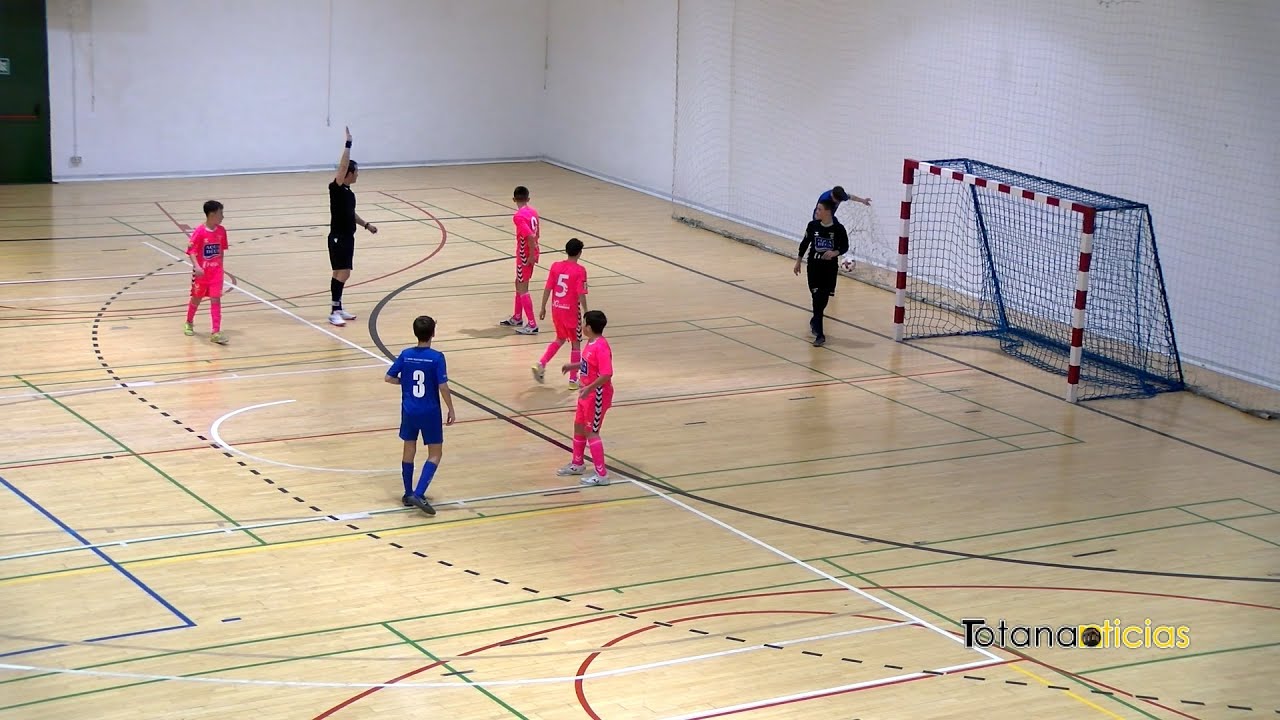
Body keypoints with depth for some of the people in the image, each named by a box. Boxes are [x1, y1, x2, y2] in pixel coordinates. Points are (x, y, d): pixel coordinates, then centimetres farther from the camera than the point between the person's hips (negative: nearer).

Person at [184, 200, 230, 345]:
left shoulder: (221, 231, -2)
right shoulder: (199, 232, -17)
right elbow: (191, 251, -17)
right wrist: (196, 266, -30)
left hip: (216, 272, 3)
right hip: (201, 272, -3)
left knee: (216, 300, -5)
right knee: (196, 299, 15)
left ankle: (216, 332, -7)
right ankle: (189, 323, 40)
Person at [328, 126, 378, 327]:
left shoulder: (349, 191, 10)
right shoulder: (336, 188, -15)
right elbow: (343, 166, -28)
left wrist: (366, 225, 23)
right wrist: (348, 144, -30)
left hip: (348, 237, 9)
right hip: (338, 238, -9)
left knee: (343, 274, 13)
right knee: (341, 273, -13)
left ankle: (338, 308, 21)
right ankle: (334, 312, -13)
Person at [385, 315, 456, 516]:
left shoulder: (405, 355, -4)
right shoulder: (437, 357, -15)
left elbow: (389, 378, 1)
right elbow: (443, 387, -16)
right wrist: (451, 410, -5)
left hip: (409, 411, 4)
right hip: (430, 413, -4)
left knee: (409, 451, 18)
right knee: (435, 454, 6)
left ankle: (409, 495, 24)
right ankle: (419, 494, -10)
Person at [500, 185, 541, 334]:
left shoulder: (519, 216, -21)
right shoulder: (533, 212, 5)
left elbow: (530, 236, -28)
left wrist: (532, 255, -19)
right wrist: (533, 252, 18)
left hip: (525, 255, -9)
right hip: (531, 253, 9)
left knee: (522, 288, -3)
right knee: (519, 283, 23)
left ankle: (532, 325, -3)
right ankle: (516, 318, 36)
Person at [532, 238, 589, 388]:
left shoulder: (555, 266, -1)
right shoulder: (580, 270, -15)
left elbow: (547, 289, 1)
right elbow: (581, 295, -18)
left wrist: (543, 308, 9)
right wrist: (586, 313, -9)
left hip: (556, 309, 5)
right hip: (571, 311, -5)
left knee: (560, 339, 25)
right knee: (575, 343, 10)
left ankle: (541, 364, 8)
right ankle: (573, 379, 13)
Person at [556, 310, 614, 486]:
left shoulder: (601, 347, -26)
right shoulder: (591, 343, 4)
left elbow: (606, 374, -30)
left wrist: (590, 388, -33)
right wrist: (573, 366, 21)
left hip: (597, 395, -10)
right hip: (587, 393, 10)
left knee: (591, 432, -4)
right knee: (579, 427, 21)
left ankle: (601, 474, 1)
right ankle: (577, 464, 38)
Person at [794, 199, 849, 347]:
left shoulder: (838, 229, -9)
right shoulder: (813, 225, -3)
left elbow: (845, 247, -1)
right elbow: (805, 243, 9)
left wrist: (834, 253, -21)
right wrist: (798, 261, 13)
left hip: (830, 268, 0)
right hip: (814, 266, 0)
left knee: (824, 299, 7)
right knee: (817, 298, -5)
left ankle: (814, 322, 36)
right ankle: (819, 335, -3)